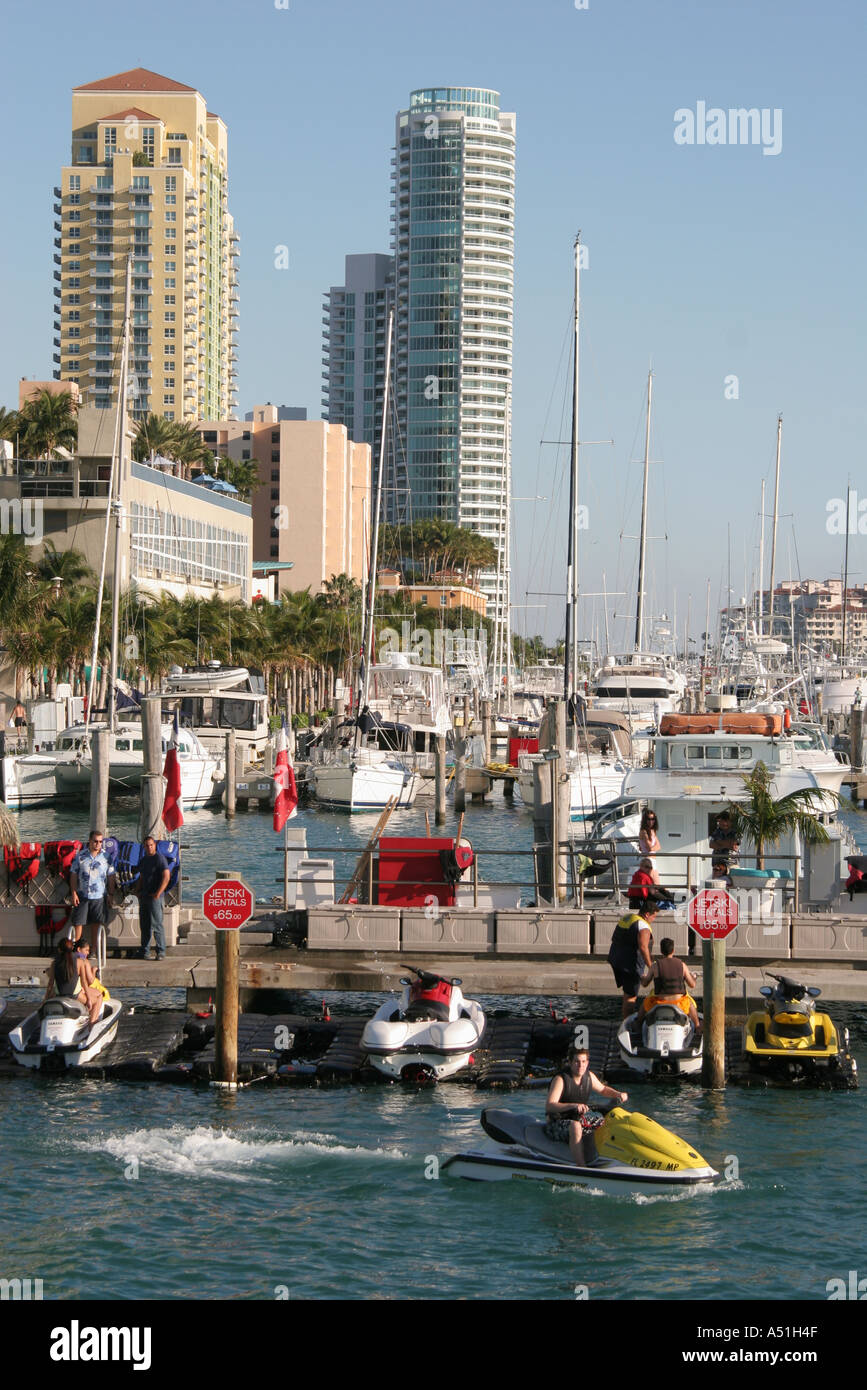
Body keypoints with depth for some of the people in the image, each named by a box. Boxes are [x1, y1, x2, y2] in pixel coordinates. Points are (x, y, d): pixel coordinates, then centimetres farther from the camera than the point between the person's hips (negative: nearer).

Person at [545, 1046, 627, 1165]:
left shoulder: (589, 1076, 3)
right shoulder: (560, 1079, -18)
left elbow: (602, 1089, 24)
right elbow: (549, 1106, -29)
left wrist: (618, 1094, 4)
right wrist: (574, 1105, -43)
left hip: (579, 1120, 8)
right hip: (557, 1124, -8)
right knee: (576, 1127, -39)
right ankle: (582, 1168, -45)